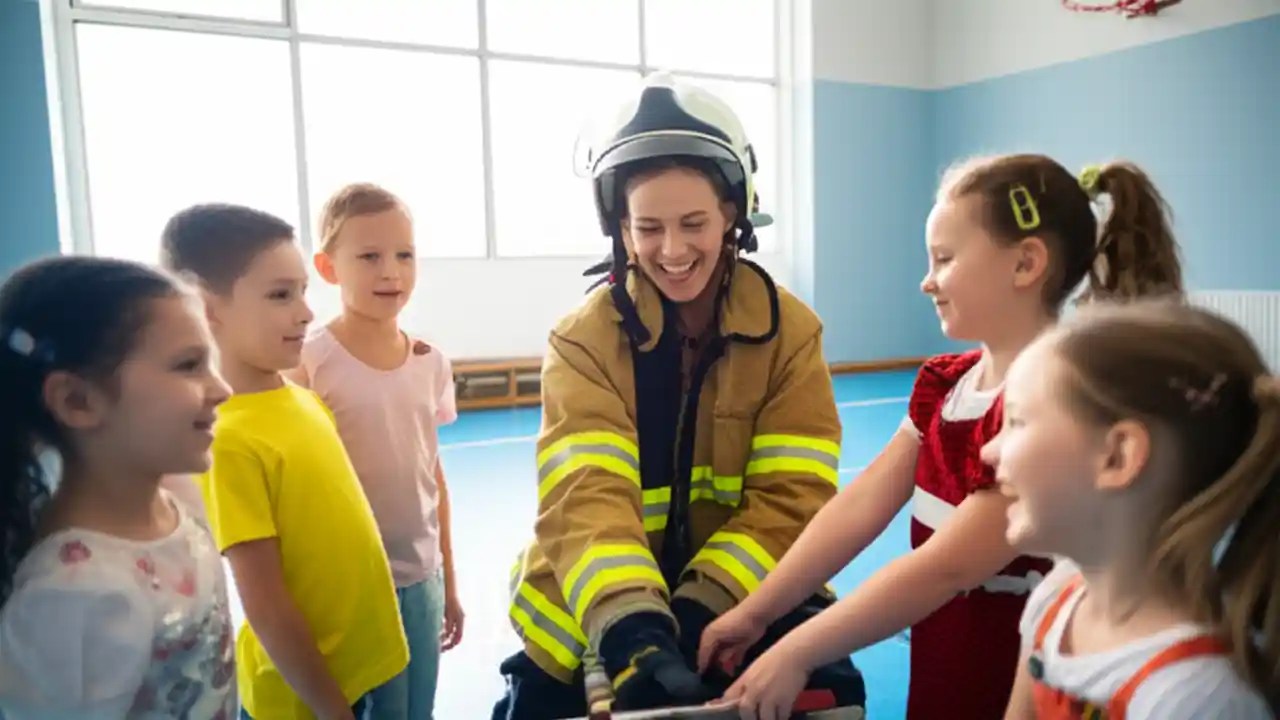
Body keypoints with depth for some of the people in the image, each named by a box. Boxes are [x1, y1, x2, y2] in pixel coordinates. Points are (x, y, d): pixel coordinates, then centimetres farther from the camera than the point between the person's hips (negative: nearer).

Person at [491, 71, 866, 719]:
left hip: (742, 613, 0)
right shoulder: (583, 341, -11)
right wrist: (636, 635, -39)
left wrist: (697, 612, -25)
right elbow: (586, 498, -23)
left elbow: (791, 498, -13)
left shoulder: (791, 330, -8)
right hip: (593, 626, 0)